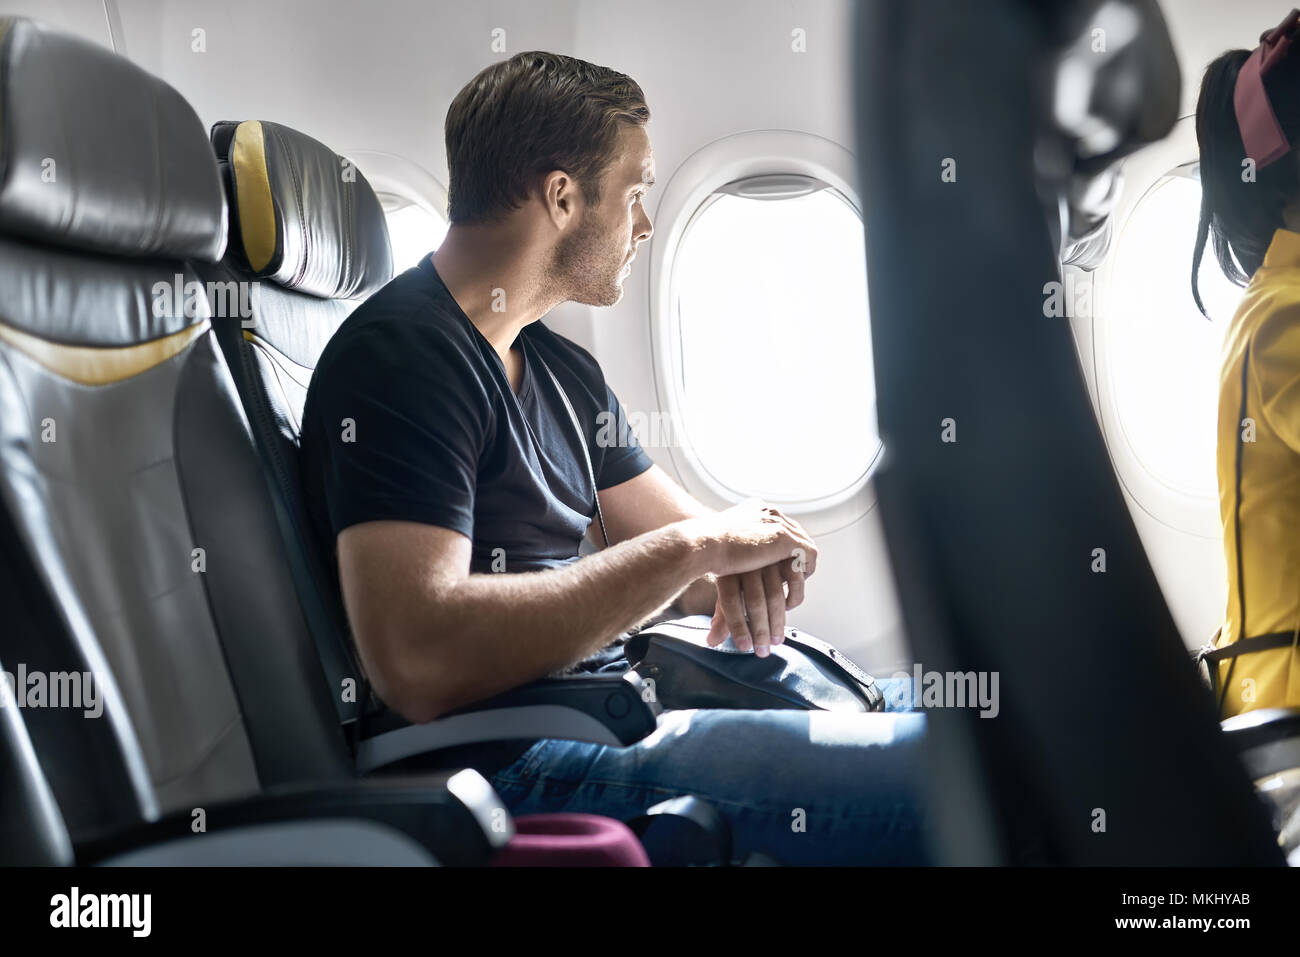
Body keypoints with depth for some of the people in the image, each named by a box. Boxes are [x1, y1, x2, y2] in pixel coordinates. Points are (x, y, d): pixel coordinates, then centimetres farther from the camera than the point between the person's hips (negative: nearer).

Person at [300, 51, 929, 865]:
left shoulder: (564, 371, 17)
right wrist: (690, 550, -20)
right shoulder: (398, 355, -13)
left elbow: (683, 536, 20)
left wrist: (743, 567, -7)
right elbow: (418, 661, -27)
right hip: (510, 758, -9)